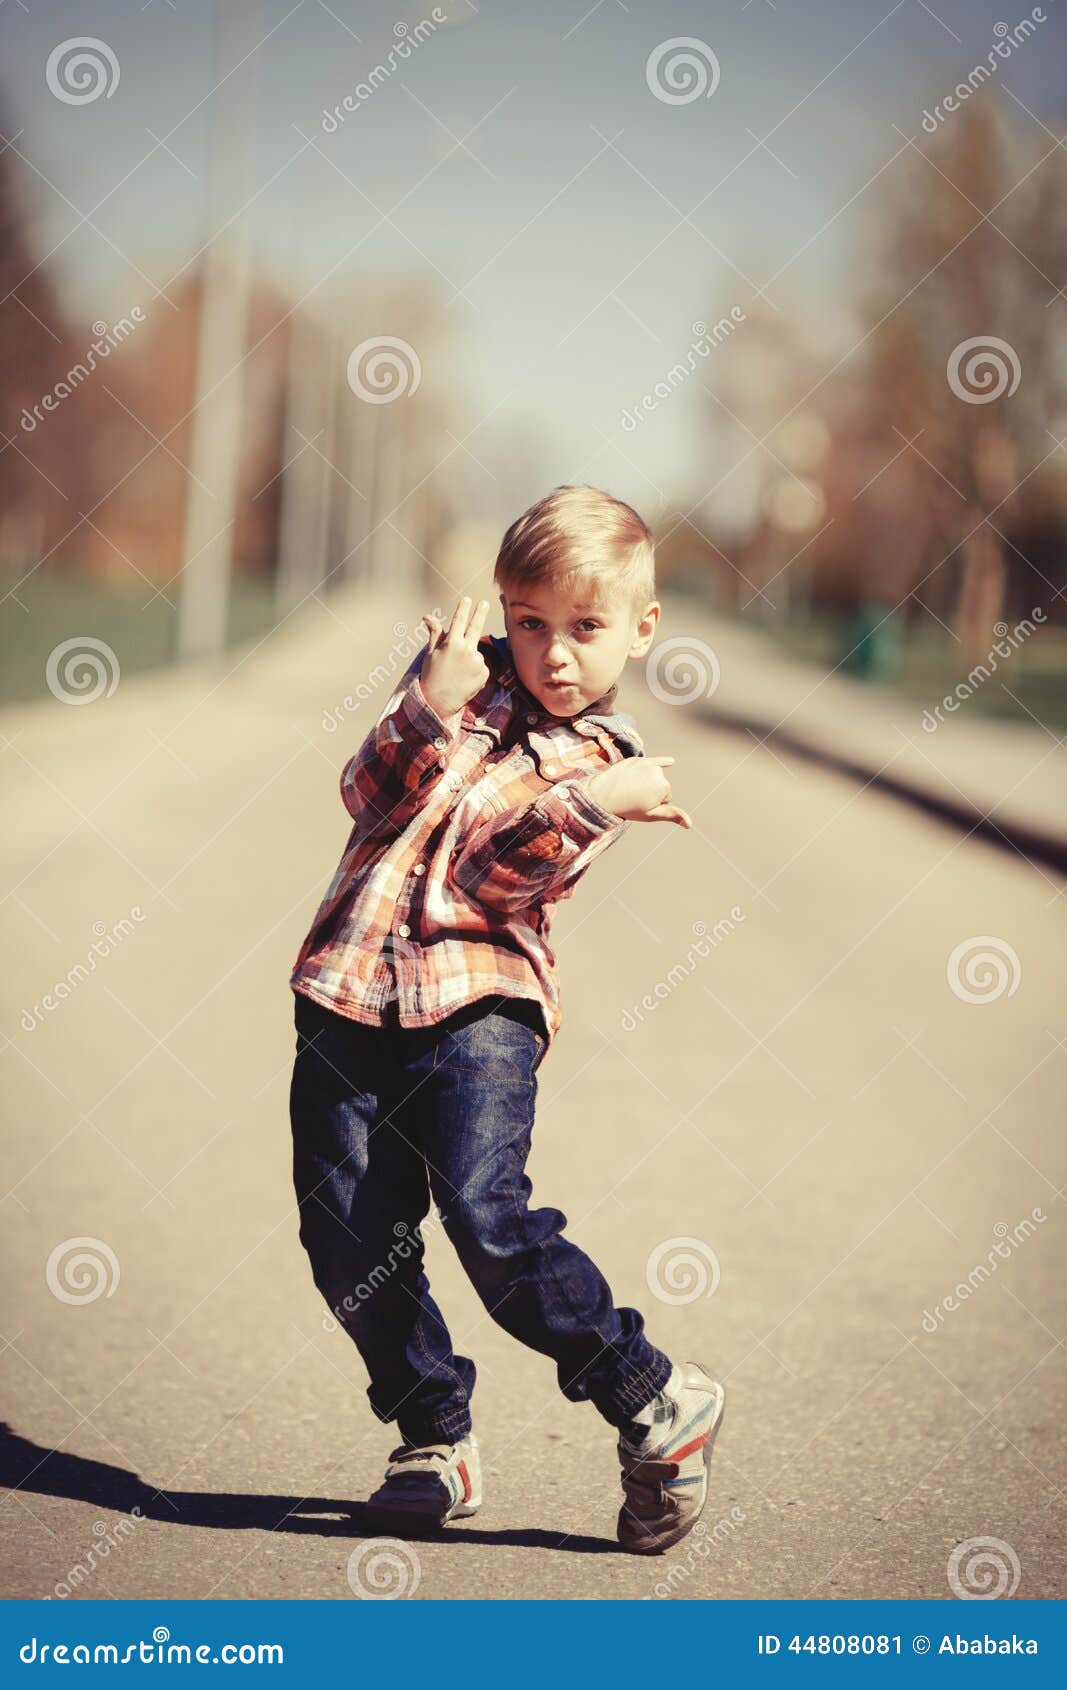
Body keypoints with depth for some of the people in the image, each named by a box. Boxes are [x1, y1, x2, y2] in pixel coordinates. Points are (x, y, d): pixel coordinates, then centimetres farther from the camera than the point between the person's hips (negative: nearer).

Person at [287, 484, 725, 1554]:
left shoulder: (605, 760, 6)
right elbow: (369, 794, 2)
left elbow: (497, 882, -7)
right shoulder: (461, 673, 14)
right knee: (350, 1237, -1)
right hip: (353, 990, 4)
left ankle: (655, 1403, -3)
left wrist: (586, 810, -21)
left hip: (480, 1000, -3)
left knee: (487, 1215, -20)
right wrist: (432, 705, -12)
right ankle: (436, 1440, 18)